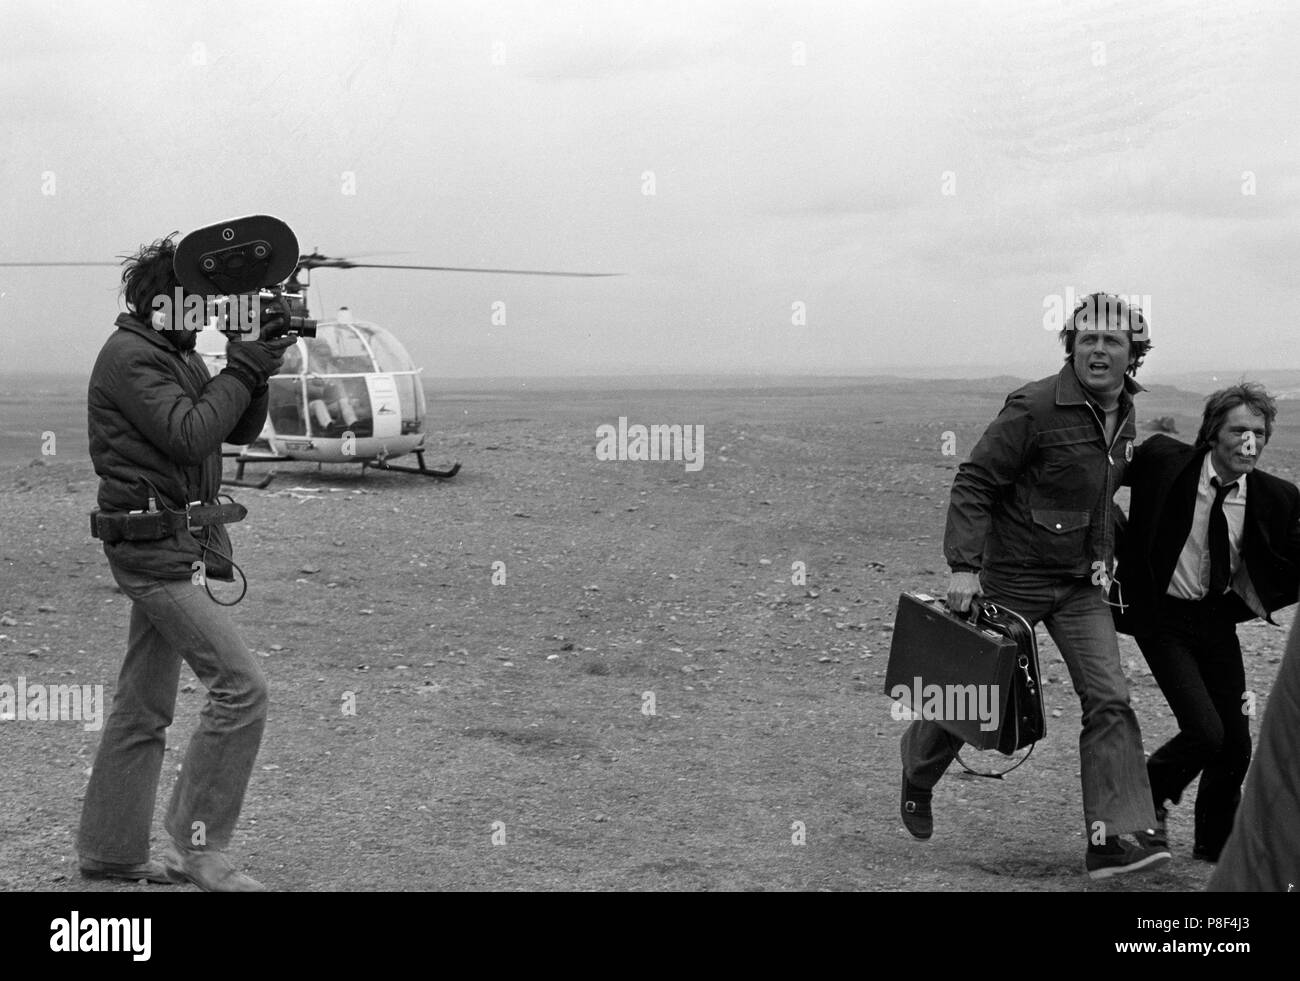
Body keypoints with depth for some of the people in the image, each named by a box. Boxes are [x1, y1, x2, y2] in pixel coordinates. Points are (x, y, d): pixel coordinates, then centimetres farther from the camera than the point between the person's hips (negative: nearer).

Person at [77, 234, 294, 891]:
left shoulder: (176, 355, 17)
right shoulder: (128, 357, -12)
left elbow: (240, 431, 14)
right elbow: (190, 435, -22)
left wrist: (253, 368, -1)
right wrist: (243, 370, -17)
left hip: (171, 548, 10)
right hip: (155, 547, -10)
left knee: (144, 708, 13)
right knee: (240, 687, -13)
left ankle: (109, 851, 20)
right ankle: (197, 847, -7)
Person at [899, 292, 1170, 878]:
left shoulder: (1124, 414, 6)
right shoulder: (1036, 407, -18)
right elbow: (974, 483, -17)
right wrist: (963, 566, -24)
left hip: (1081, 586, 6)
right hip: (1014, 577, -6)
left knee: (1109, 700, -8)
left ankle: (1115, 840, -8)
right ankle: (917, 779, 36)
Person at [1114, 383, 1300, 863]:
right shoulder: (1164, 460, -15)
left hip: (1218, 619, 4)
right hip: (1162, 617, -4)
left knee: (1237, 742, 5)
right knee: (1205, 731, -15)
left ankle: (1215, 843, 29)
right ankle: (1151, 792, 18)